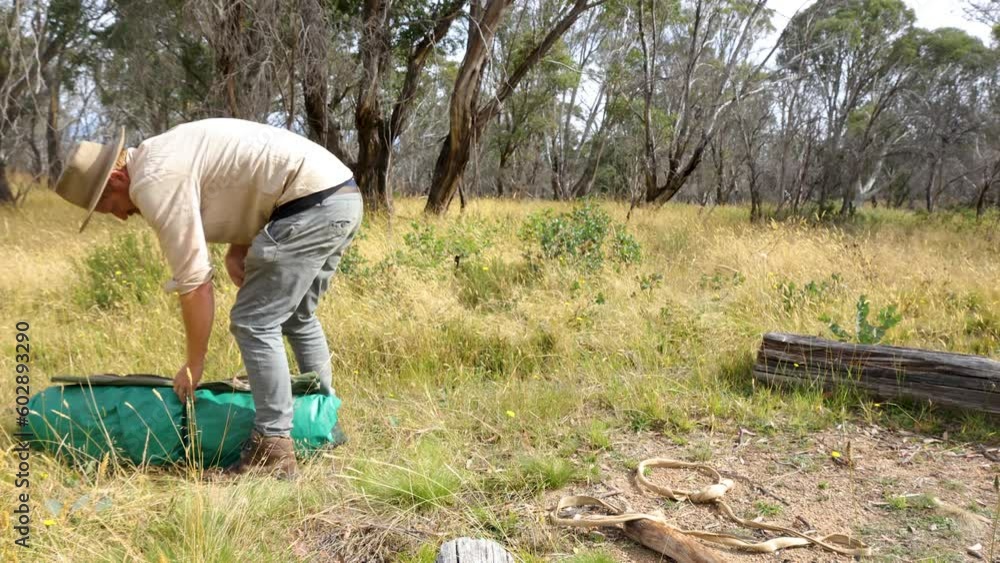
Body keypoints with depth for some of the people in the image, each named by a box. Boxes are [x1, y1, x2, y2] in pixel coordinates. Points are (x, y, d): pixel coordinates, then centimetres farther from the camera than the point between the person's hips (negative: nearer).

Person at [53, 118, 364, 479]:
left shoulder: (154, 182, -9)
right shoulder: (164, 154, 20)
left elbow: (194, 281, -9)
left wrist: (193, 365, 0)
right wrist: (237, 251, 9)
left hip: (312, 202, -10)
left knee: (254, 323, -5)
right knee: (296, 317, 21)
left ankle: (273, 451, -2)